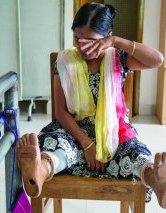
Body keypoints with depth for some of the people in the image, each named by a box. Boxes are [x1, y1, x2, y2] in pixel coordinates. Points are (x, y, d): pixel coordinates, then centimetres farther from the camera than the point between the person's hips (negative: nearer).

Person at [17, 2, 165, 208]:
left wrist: (117, 42, -21)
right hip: (76, 129, 0)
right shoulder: (65, 60, 0)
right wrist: (86, 143, -18)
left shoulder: (118, 59, 1)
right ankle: (40, 171, -69)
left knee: (134, 151, -33)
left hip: (113, 130, 1)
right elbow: (61, 111, -5)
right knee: (57, 142, -35)